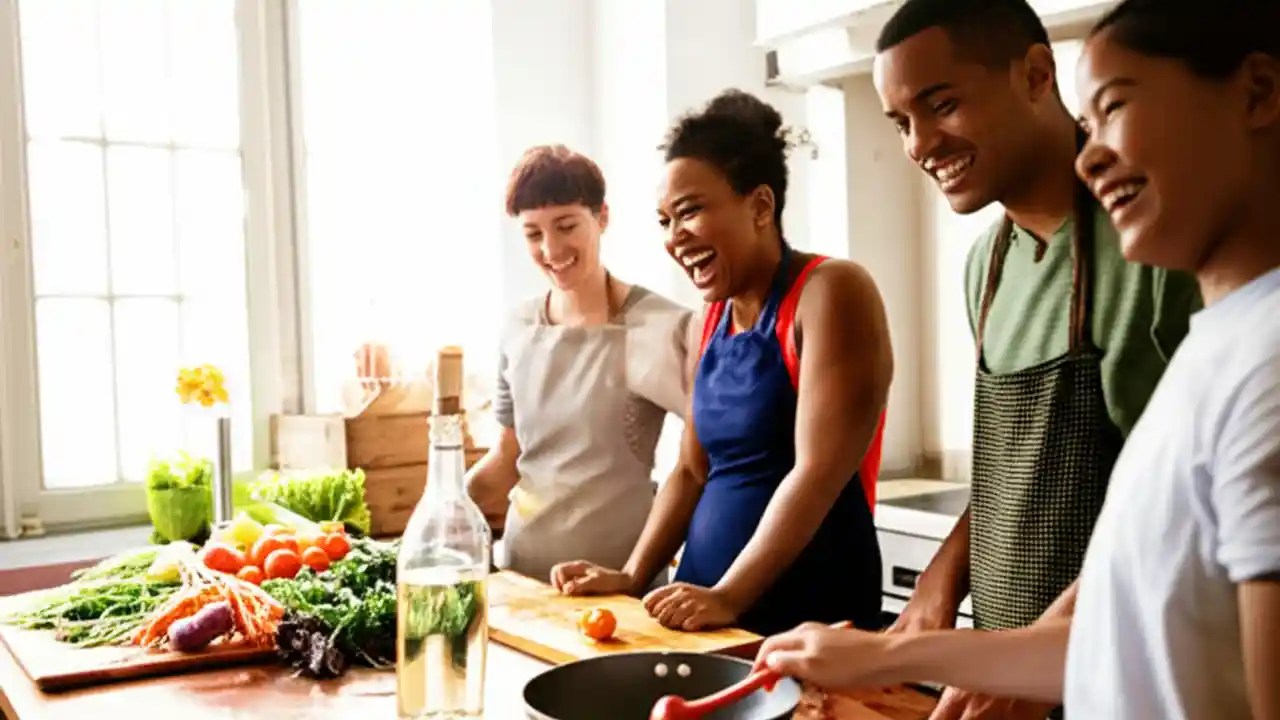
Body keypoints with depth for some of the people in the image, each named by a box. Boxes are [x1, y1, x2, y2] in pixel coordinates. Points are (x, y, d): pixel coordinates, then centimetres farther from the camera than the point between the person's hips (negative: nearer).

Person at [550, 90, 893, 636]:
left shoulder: (829, 293, -12)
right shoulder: (708, 324, 10)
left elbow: (819, 472, -19)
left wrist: (729, 596, -22)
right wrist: (632, 576, 4)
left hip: (812, 616, -6)